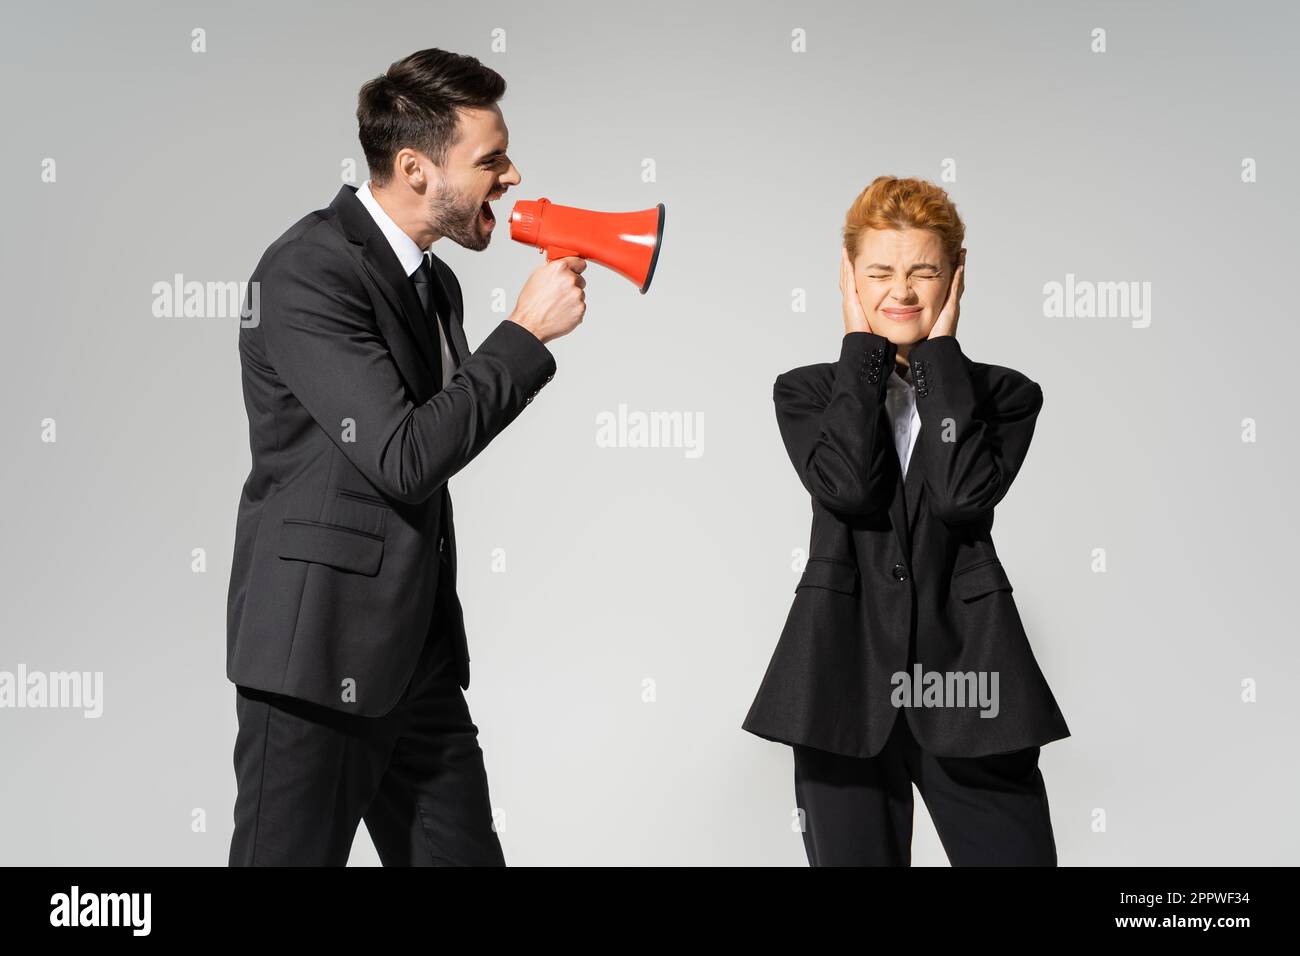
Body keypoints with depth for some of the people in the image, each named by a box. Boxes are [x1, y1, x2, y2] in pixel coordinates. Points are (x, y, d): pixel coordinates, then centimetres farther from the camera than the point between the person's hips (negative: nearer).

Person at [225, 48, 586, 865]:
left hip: (420, 656, 8)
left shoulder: (435, 283, 13)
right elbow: (404, 457, -23)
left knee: (465, 852, 8)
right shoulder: (310, 269, -15)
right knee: (295, 853, -1)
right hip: (320, 652, -8)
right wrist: (527, 331, -16)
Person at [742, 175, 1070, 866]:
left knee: (1015, 854, -2)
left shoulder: (1002, 395, 8)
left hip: (964, 679, 0)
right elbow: (848, 486, -12)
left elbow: (963, 496, -13)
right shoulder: (807, 393, 9)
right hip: (846, 684, 0)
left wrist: (939, 350, -4)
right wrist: (863, 347, -2)